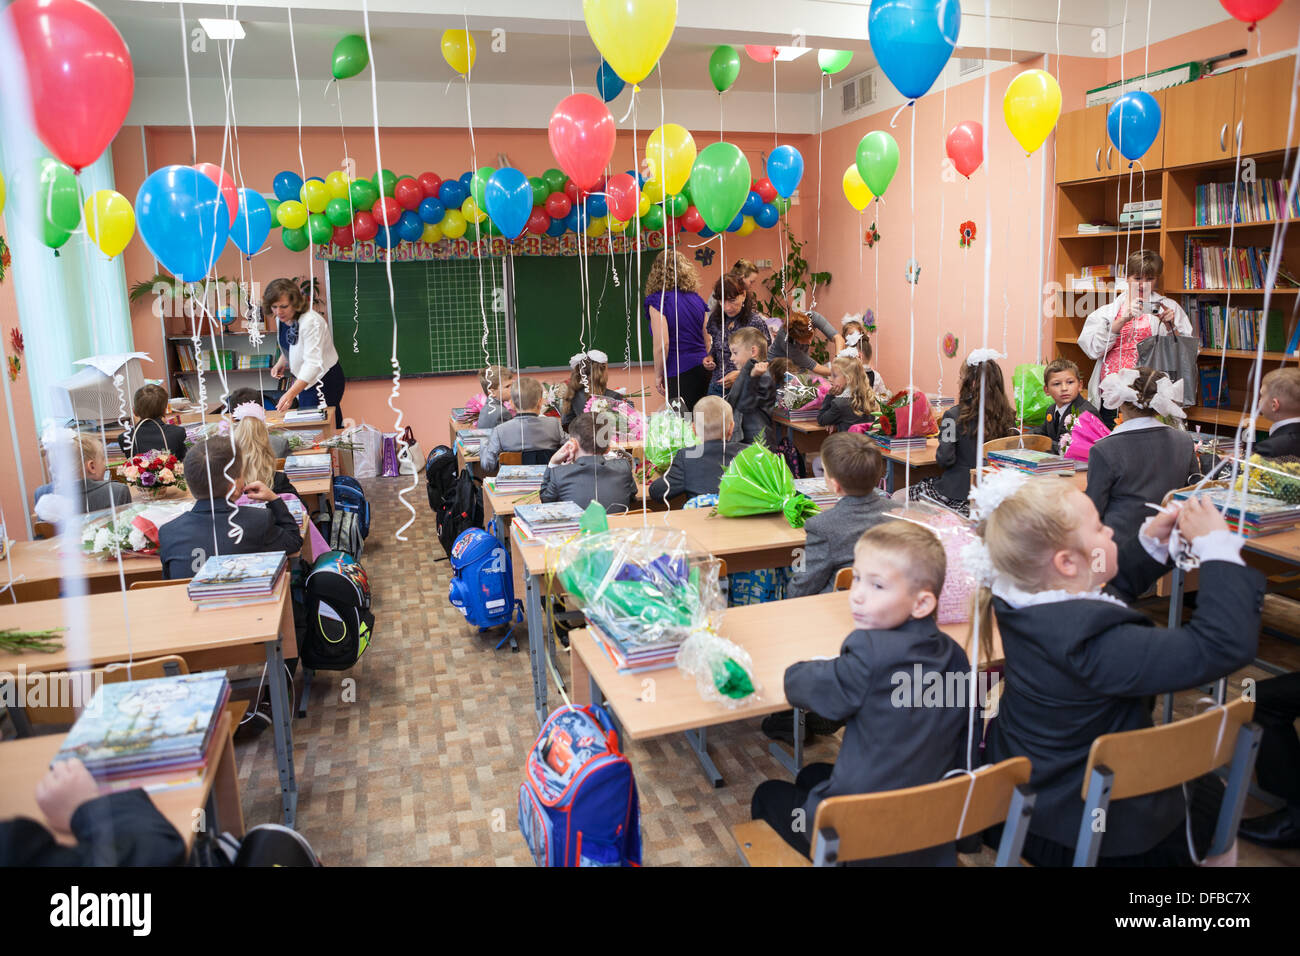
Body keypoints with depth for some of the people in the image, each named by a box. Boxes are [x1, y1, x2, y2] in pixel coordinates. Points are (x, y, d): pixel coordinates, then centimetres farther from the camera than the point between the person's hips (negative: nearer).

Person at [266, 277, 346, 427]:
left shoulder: (311, 322, -27)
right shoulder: (282, 319, 0)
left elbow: (313, 363, -35)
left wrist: (291, 393, -44)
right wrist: (281, 363, 1)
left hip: (324, 381, -8)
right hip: (304, 380, 8)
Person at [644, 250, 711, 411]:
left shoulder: (658, 300, -8)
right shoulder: (696, 298, 11)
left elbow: (662, 344, -13)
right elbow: (708, 339, 12)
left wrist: (658, 375, -5)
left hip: (680, 373, -6)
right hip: (703, 371, 6)